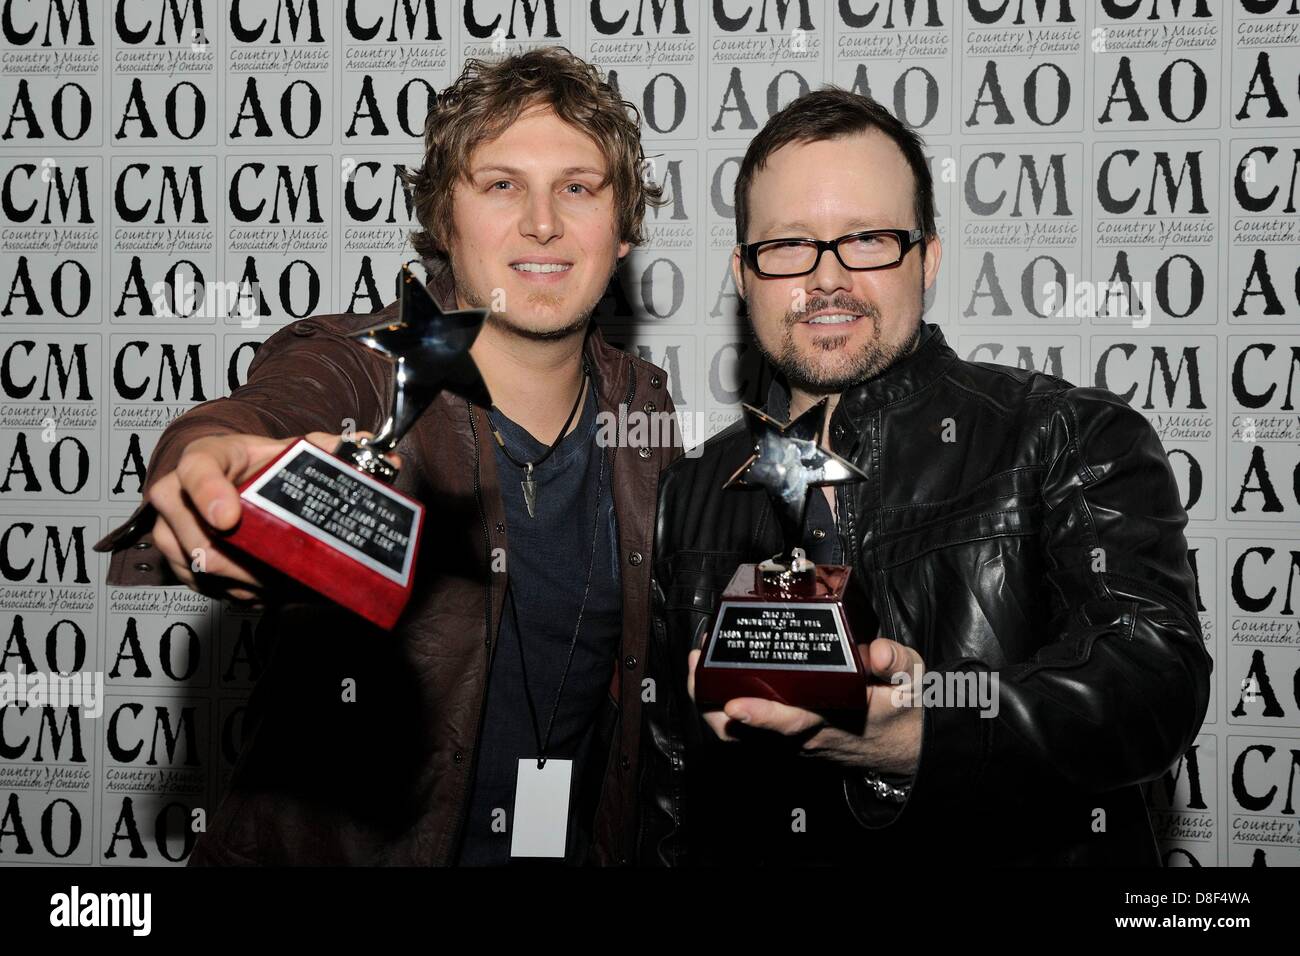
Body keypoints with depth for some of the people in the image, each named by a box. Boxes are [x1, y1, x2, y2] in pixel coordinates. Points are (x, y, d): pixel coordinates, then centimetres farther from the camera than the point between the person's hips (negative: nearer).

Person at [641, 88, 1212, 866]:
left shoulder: (1076, 443, -1)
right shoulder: (695, 496, 10)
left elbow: (1156, 672, -16)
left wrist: (923, 735, -31)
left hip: (1019, 851, -2)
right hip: (753, 854, 3)